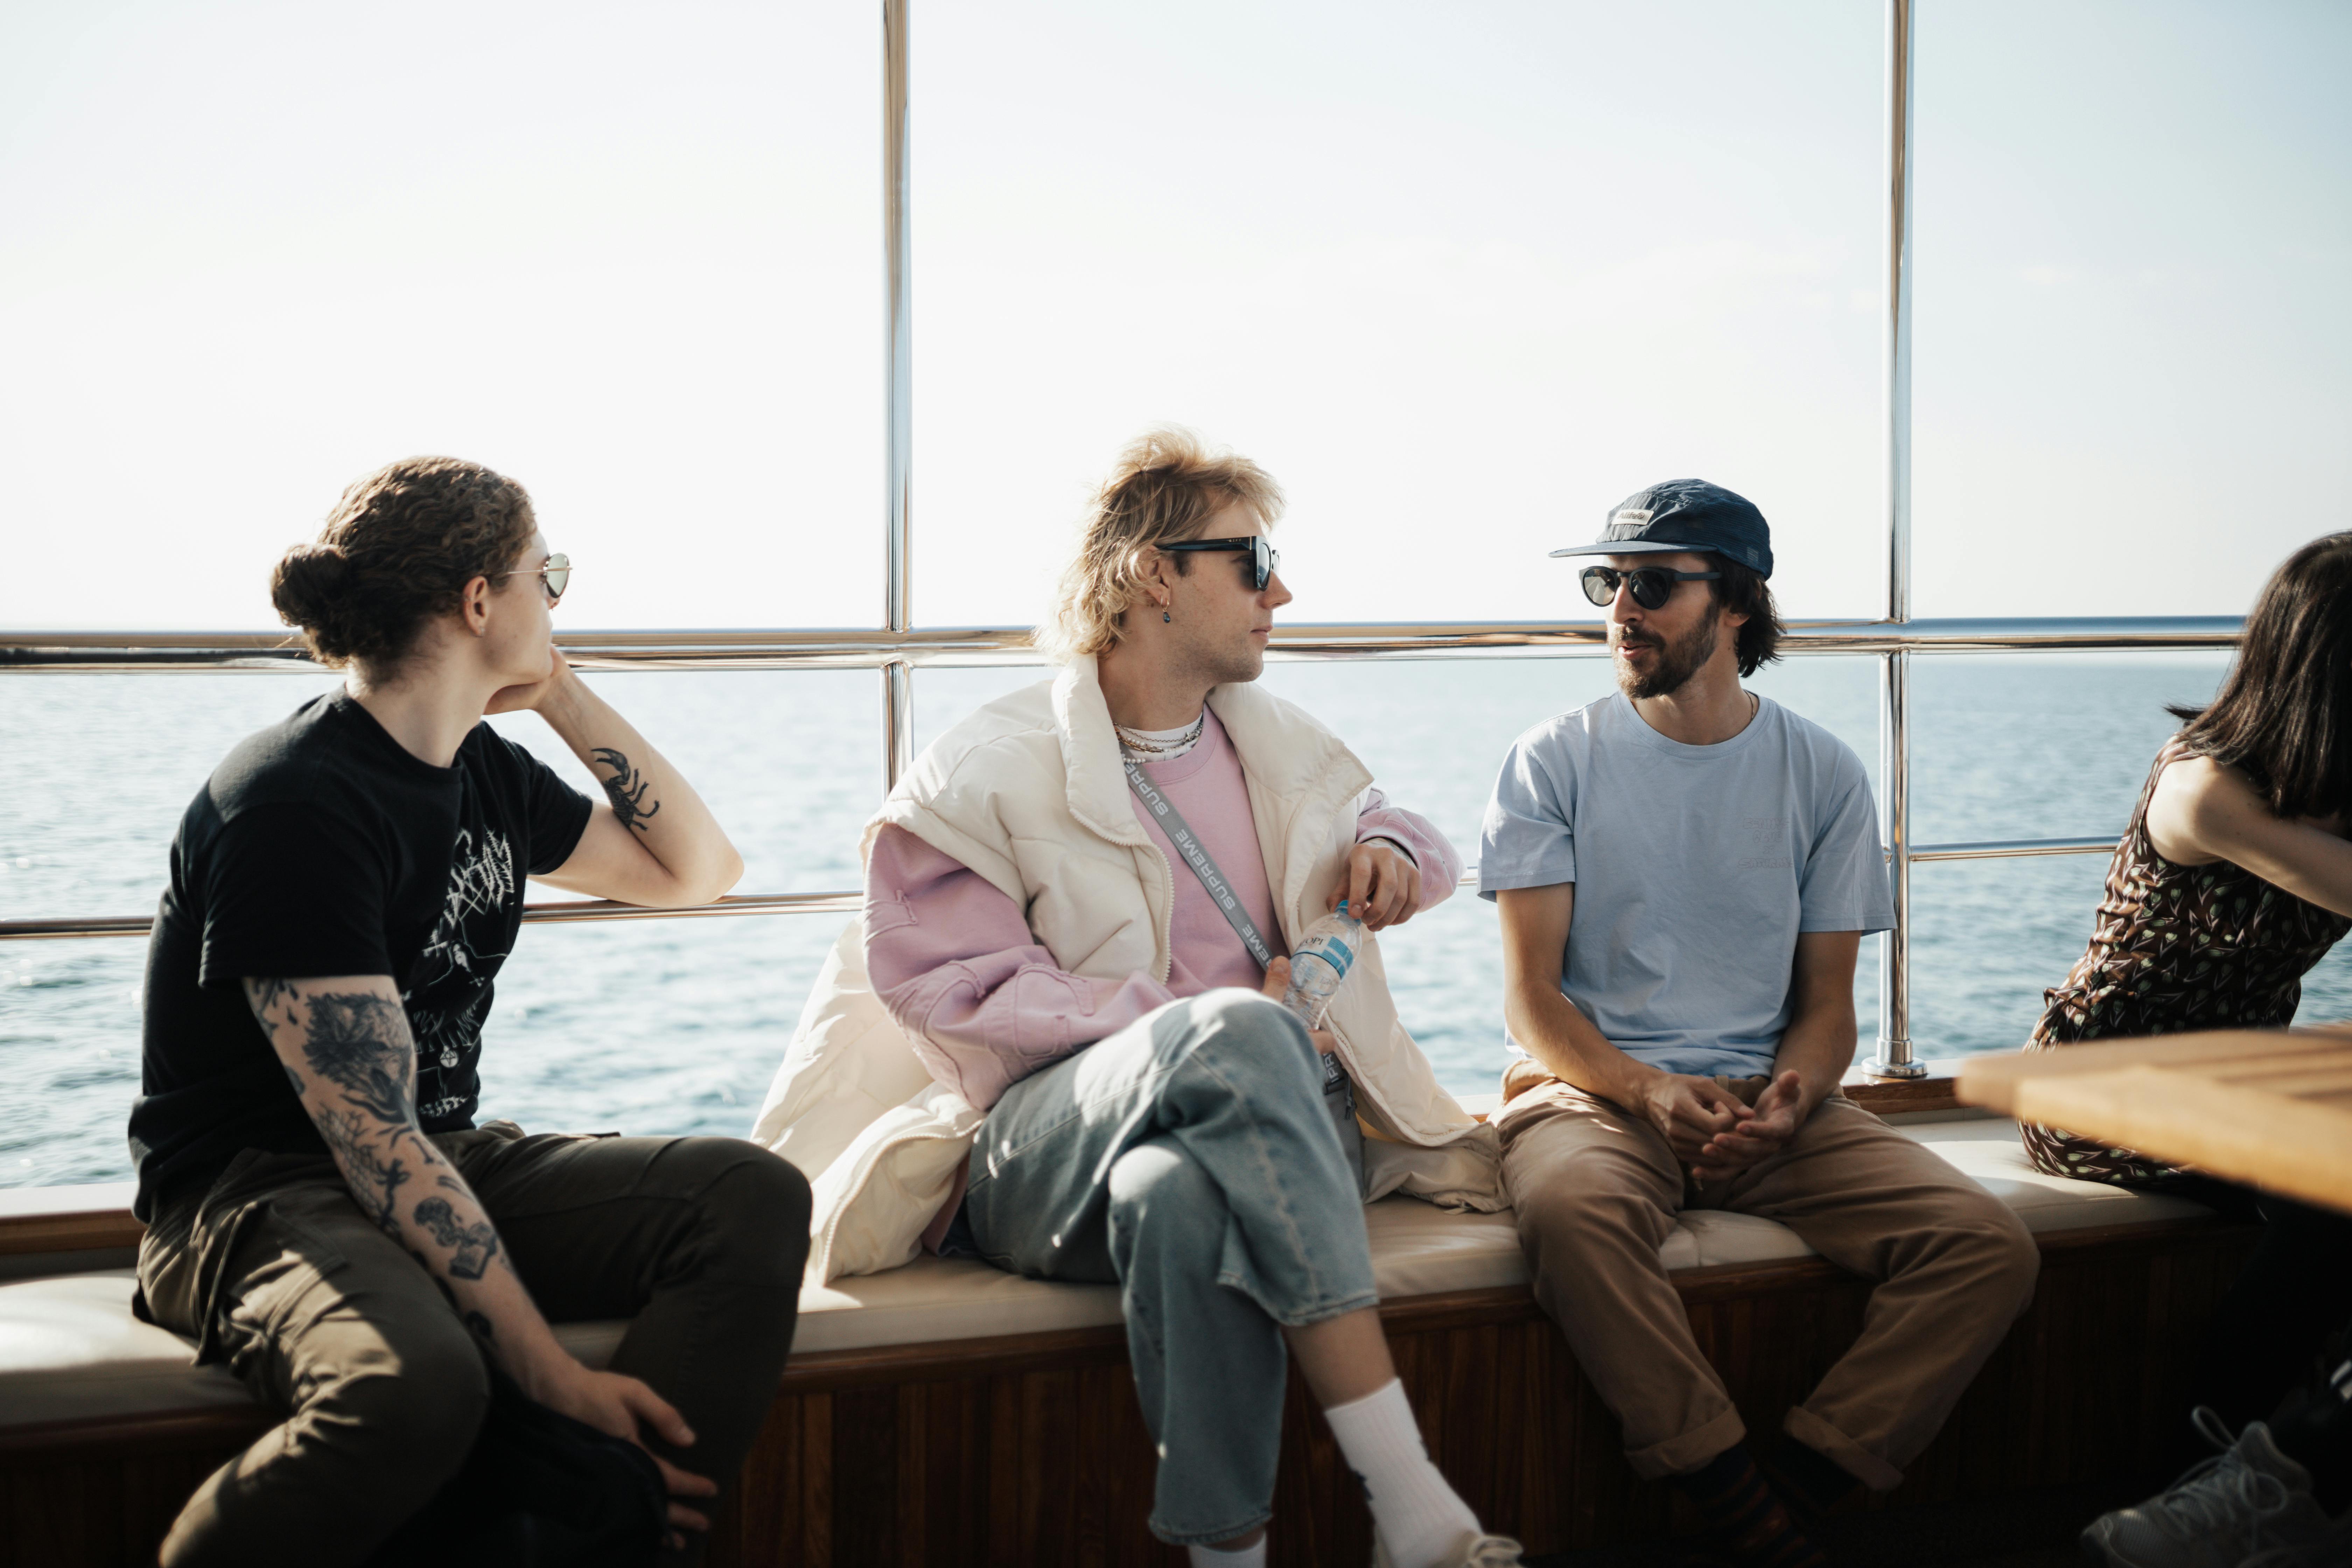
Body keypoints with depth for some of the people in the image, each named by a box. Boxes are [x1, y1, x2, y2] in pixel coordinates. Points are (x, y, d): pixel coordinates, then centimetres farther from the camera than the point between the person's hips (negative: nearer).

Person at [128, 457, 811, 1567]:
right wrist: (553, 1375, -28)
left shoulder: (486, 772, 10)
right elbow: (371, 1137, -23)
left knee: (755, 1198, -17)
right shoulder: (296, 805, -17)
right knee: (414, 1387, -41)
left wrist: (567, 697, 8)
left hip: (447, 1164, 8)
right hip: (258, 1188, -8)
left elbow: (698, 871, 21)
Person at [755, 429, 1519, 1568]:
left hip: (1251, 1133, 4)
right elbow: (950, 990, -7)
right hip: (1035, 1162, -4)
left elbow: (1396, 833, 37)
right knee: (1239, 1036, -38)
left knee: (1181, 1194, -38)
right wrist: (1199, 1030, -16)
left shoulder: (1272, 741, 20)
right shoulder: (992, 768, 2)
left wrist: (1392, 854, 8)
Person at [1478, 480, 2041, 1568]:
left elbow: (1826, 1003, 9)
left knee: (1989, 1245, -20)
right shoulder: (1555, 762, 2)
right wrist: (1648, 1091, -21)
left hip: (1766, 1098, 3)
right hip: (1592, 1087, -2)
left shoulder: (1823, 774, 8)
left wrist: (1792, 1098, -14)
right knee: (1570, 1209, -38)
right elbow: (1532, 998, -2)